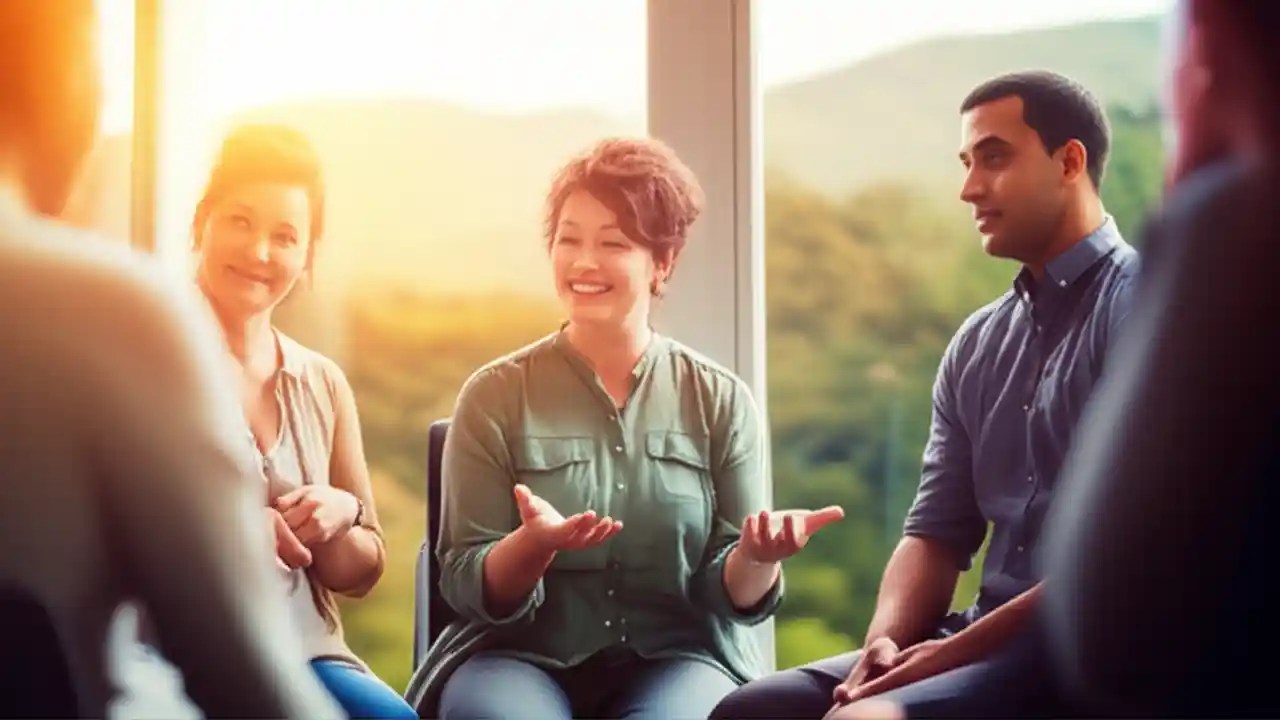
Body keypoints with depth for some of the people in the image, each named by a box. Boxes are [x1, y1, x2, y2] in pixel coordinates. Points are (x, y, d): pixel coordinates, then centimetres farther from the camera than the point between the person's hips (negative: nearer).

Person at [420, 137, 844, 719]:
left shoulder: (721, 400, 5)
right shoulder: (496, 395, 2)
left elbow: (732, 595, 3)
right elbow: (468, 589, -2)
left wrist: (757, 556, -20)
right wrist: (533, 544, -23)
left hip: (677, 657, 0)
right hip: (526, 657, 0)